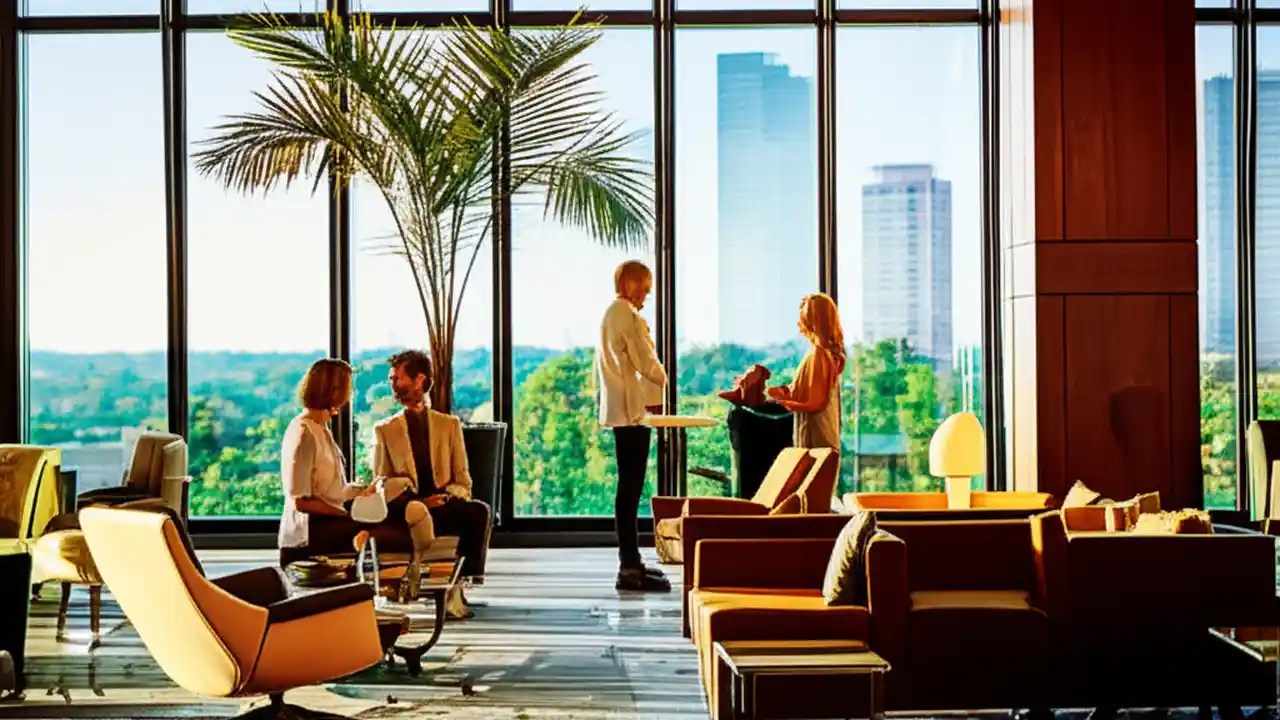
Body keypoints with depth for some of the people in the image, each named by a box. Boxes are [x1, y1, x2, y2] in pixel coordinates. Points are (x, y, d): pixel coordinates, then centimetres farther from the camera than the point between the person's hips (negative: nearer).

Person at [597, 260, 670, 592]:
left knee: (629, 489, 14)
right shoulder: (628, 315, -13)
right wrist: (660, 382, 4)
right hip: (631, 410, -10)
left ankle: (631, 563, 21)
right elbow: (645, 362, -16)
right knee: (630, 490, -9)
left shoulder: (611, 313, 18)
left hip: (620, 409, 10)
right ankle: (630, 569, -7)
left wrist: (648, 390, 11)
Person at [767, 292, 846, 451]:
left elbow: (816, 402, -19)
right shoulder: (831, 352, 10)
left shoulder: (817, 354, -18)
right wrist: (788, 390, 8)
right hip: (826, 435, 9)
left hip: (815, 439, -9)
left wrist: (783, 399, -10)